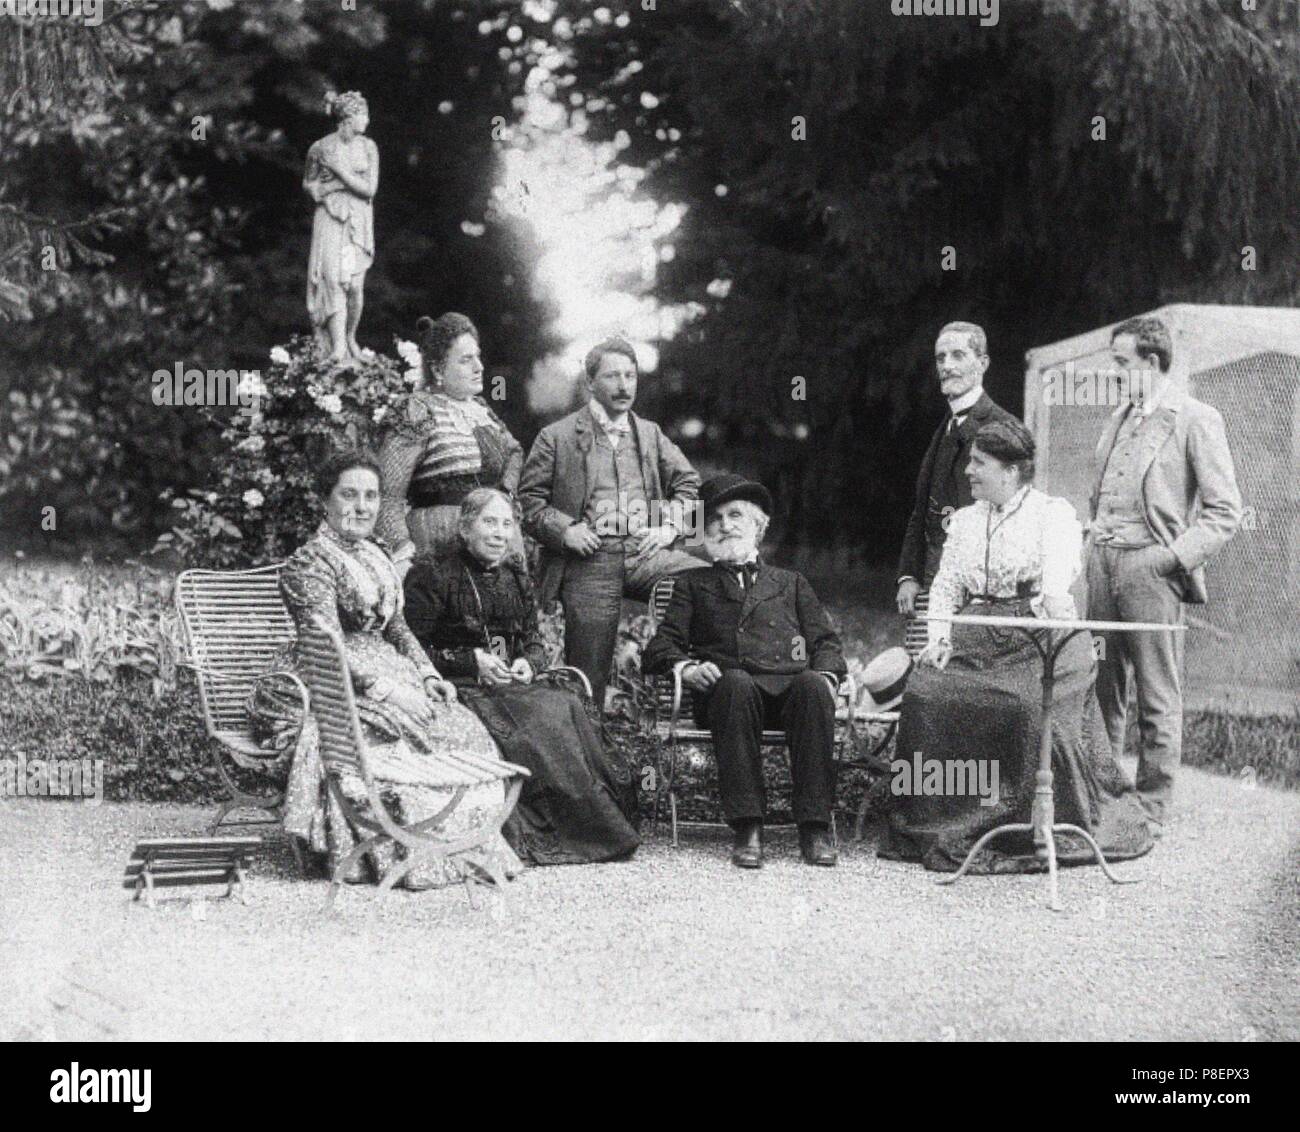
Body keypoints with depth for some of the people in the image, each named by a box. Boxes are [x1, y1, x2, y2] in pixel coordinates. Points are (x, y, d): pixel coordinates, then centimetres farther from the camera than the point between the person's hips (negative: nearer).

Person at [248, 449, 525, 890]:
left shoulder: (376, 557, 17)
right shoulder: (309, 562, -10)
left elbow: (396, 627, 19)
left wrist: (428, 676, 1)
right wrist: (389, 689, -26)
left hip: (381, 676, 8)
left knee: (463, 725, -13)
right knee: (410, 734, -29)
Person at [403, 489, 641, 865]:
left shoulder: (515, 575, 18)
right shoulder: (433, 574, 0)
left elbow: (534, 638, 20)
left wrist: (528, 663, -4)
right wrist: (471, 662, -14)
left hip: (513, 681, 5)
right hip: (460, 688, -5)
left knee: (567, 706, -26)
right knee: (535, 719, -33)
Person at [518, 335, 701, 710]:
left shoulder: (650, 434, 19)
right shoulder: (557, 437, 7)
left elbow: (688, 483, 21)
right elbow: (528, 500, 5)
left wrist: (670, 526, 3)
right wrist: (564, 530, -11)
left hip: (646, 552, 3)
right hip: (589, 559, -3)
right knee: (588, 679, -5)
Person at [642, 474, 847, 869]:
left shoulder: (791, 583, 33)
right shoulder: (693, 584, 28)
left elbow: (825, 643, 21)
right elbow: (661, 647, 15)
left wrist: (826, 675, -3)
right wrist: (685, 667, -8)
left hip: (792, 683, 1)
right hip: (727, 685, -1)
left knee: (812, 687, -35)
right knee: (736, 685, -38)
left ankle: (815, 828, -35)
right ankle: (747, 829, -40)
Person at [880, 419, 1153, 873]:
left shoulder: (1053, 513, 6)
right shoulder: (964, 520, 22)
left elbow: (1058, 578, -10)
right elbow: (945, 586, 15)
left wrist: (1053, 601, -28)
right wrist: (939, 638, 0)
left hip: (1038, 635, -5)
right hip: (976, 636, 5)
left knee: (1032, 706, -33)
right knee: (926, 694, -22)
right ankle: (940, 830, -13)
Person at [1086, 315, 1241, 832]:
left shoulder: (1196, 420, -4)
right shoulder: (1120, 417, 18)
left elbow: (1225, 511, -7)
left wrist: (1176, 556, -15)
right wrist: (1091, 533, 13)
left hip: (1151, 567, -7)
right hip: (1102, 563, 7)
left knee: (1157, 698, 0)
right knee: (1102, 689, 9)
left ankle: (1151, 812, 6)